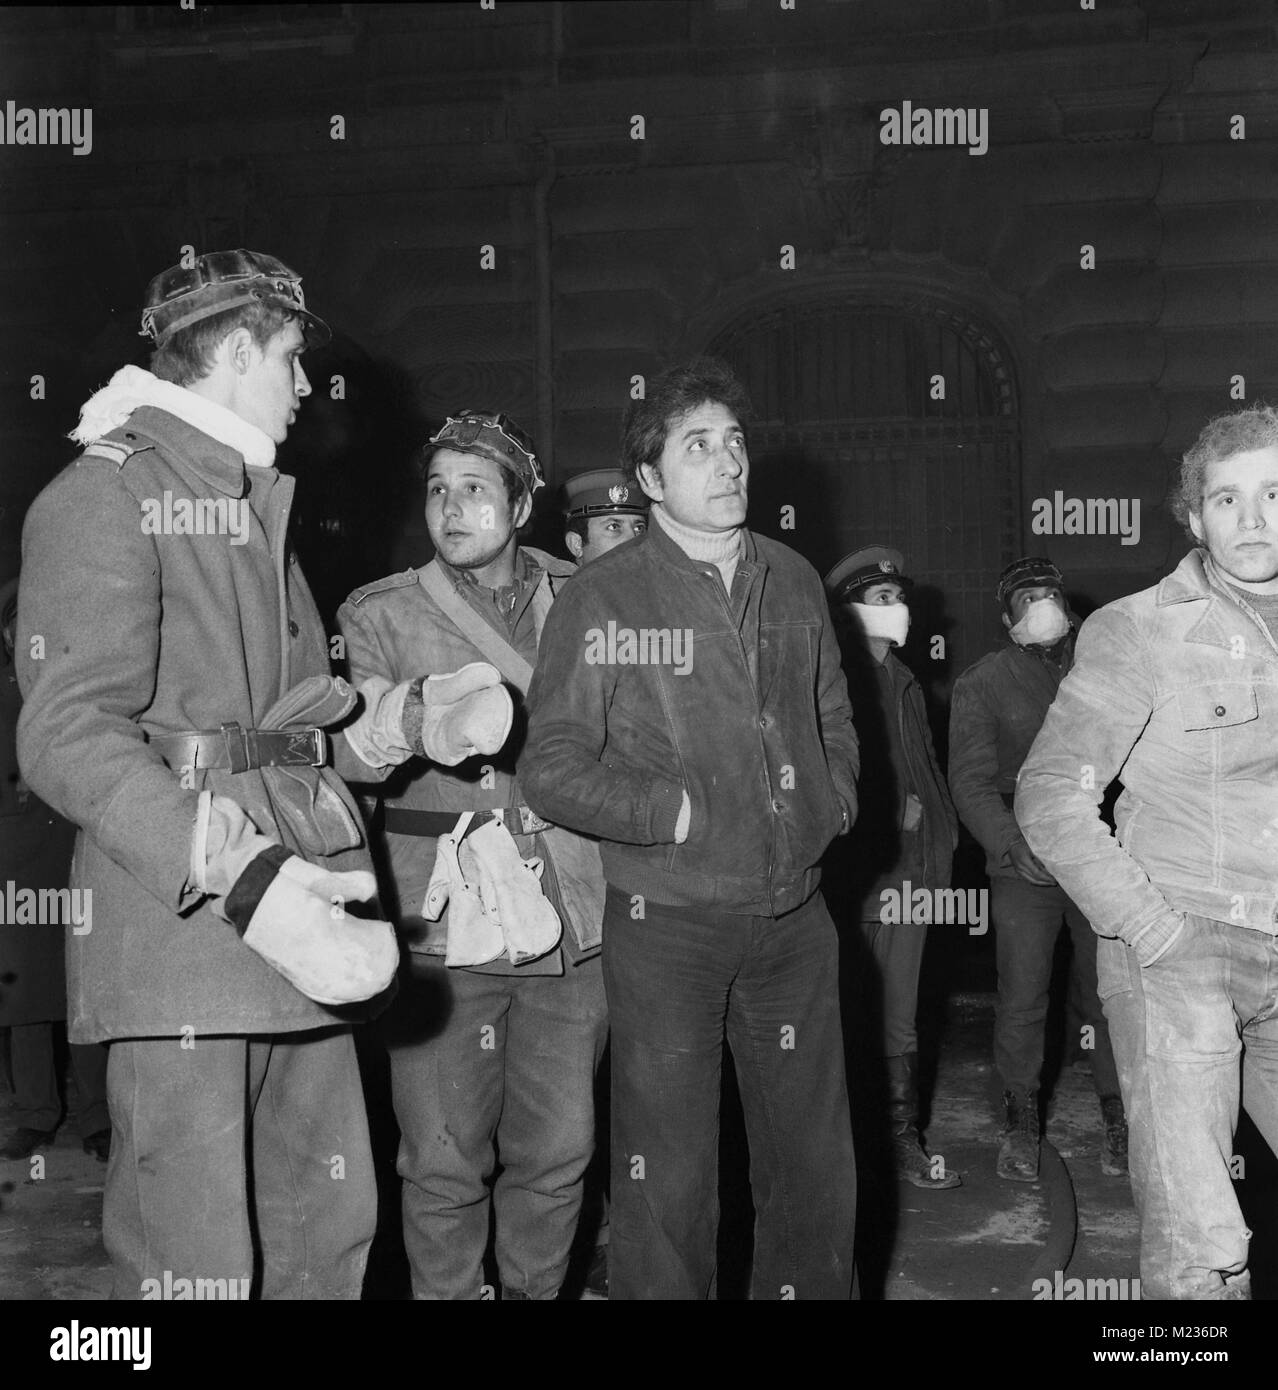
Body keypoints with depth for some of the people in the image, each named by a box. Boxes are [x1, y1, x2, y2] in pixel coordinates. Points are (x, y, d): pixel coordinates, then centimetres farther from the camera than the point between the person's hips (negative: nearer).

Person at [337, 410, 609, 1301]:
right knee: (444, 1163, 2)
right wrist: (396, 720, -27)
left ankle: (535, 1290, 29)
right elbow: (346, 758, -5)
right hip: (444, 922, -2)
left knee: (560, 1151, 9)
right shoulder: (380, 614, 5)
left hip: (571, 919, 2)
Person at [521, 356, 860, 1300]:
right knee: (668, 1177, 2)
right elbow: (553, 768, -10)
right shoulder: (602, 600, -6)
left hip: (795, 914, 5)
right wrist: (685, 812, -14)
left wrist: (835, 799, 6)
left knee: (818, 1166, 16)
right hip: (668, 920, -5)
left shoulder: (794, 581, 9)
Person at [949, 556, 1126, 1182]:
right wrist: (1012, 844, -15)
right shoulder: (982, 683, 4)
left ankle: (1117, 1116, 20)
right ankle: (1021, 1122, 14)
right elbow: (971, 782, -2)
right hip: (1024, 863, -2)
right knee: (1022, 1000, -2)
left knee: (1111, 992, 4)